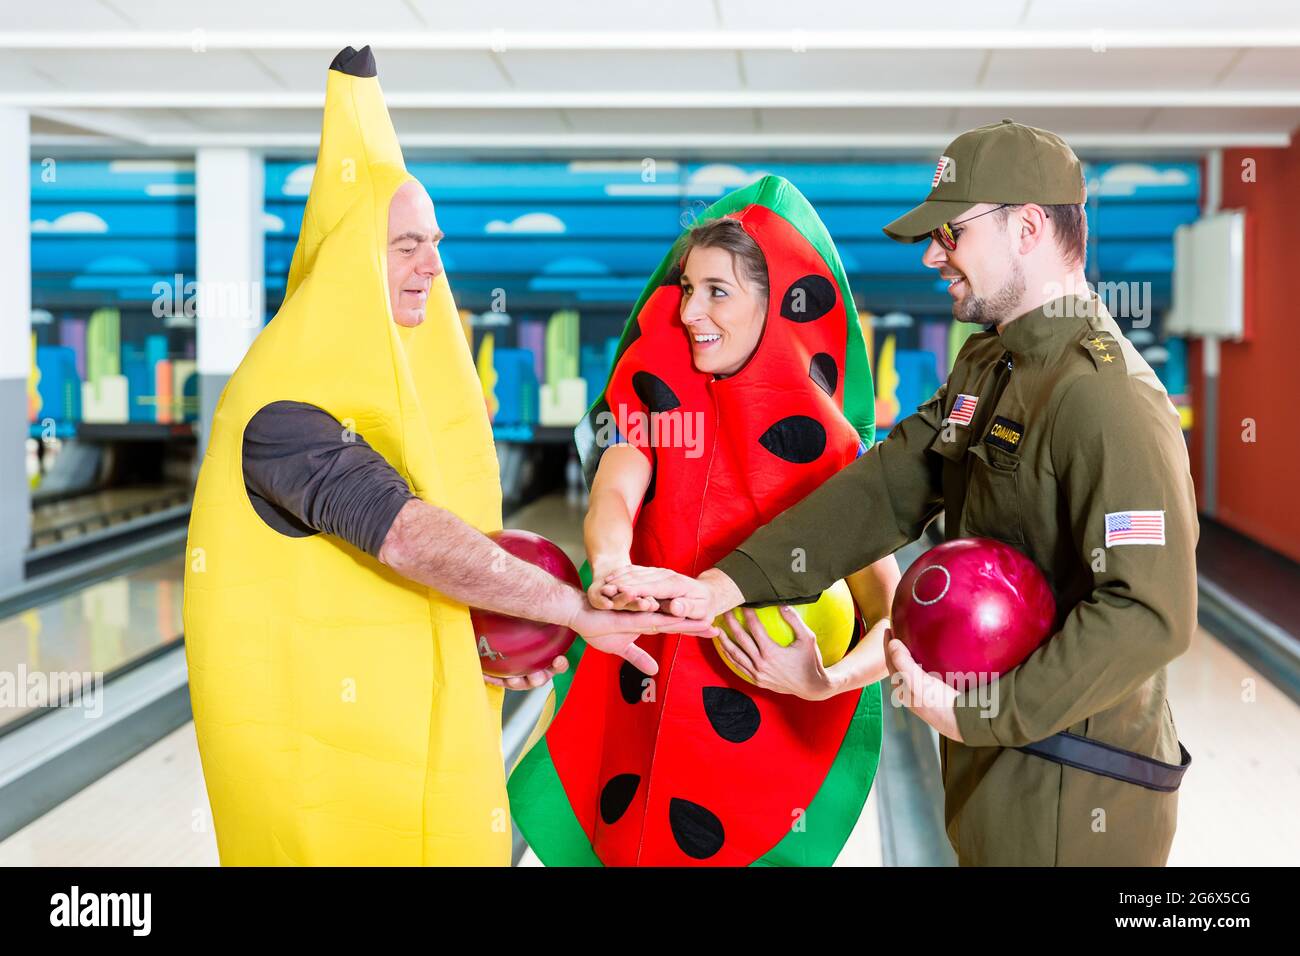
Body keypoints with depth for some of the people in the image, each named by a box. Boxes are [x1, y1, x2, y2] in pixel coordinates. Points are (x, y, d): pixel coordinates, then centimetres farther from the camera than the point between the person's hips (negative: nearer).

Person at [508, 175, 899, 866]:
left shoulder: (821, 447, -10)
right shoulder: (658, 404, 1)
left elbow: (897, 620, -15)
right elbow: (613, 495, -19)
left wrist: (826, 680, -35)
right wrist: (610, 566, -41)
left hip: (763, 730, -3)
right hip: (641, 714, 3)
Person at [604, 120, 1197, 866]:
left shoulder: (1102, 397, -21)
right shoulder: (984, 365, 11)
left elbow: (1149, 617, -27)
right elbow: (883, 490, 4)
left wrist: (981, 714, -25)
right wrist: (727, 584, -8)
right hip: (1003, 777, 9)